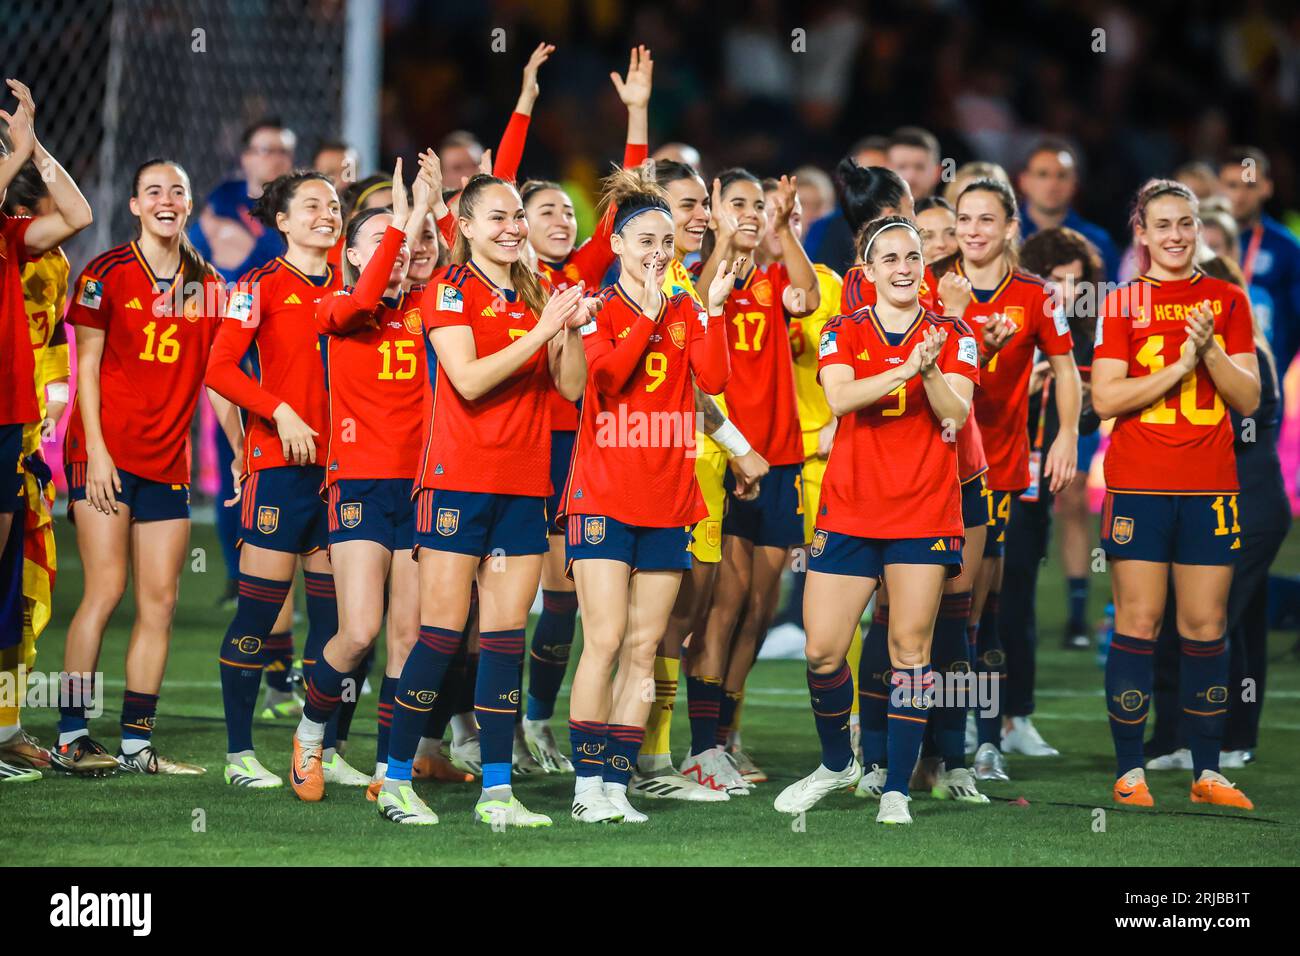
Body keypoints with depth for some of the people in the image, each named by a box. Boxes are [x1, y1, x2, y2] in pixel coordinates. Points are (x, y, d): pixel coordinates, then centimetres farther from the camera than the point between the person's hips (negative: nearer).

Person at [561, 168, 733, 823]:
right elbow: (606, 375, -18)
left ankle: (617, 781, 5)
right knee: (605, 640, -11)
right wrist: (650, 315, -16)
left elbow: (713, 379, -4)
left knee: (644, 648, 2)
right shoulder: (598, 309, 0)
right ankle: (588, 784, -6)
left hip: (668, 500, 5)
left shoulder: (686, 312, 12)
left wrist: (712, 308, -11)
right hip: (603, 494, -5)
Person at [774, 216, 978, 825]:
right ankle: (837, 764, 23)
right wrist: (906, 368, -27)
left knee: (910, 648, -4)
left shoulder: (951, 336, 5)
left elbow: (955, 416, -7)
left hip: (925, 513, -1)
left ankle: (897, 790, 2)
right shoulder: (844, 333, 5)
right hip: (849, 510, 1)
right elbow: (839, 398, -14)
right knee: (823, 651, -1)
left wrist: (931, 370, -25)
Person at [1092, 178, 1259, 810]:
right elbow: (1105, 399, -6)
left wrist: (1211, 351, -12)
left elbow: (1249, 398, 5)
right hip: (1138, 485, -2)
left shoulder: (1227, 301, 10)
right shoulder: (1124, 304, 3)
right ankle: (1129, 771, 0)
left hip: (1210, 486, 2)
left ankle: (1207, 771, 8)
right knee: (1138, 624, -4)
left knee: (1206, 628, 3)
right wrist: (1180, 365, -14)